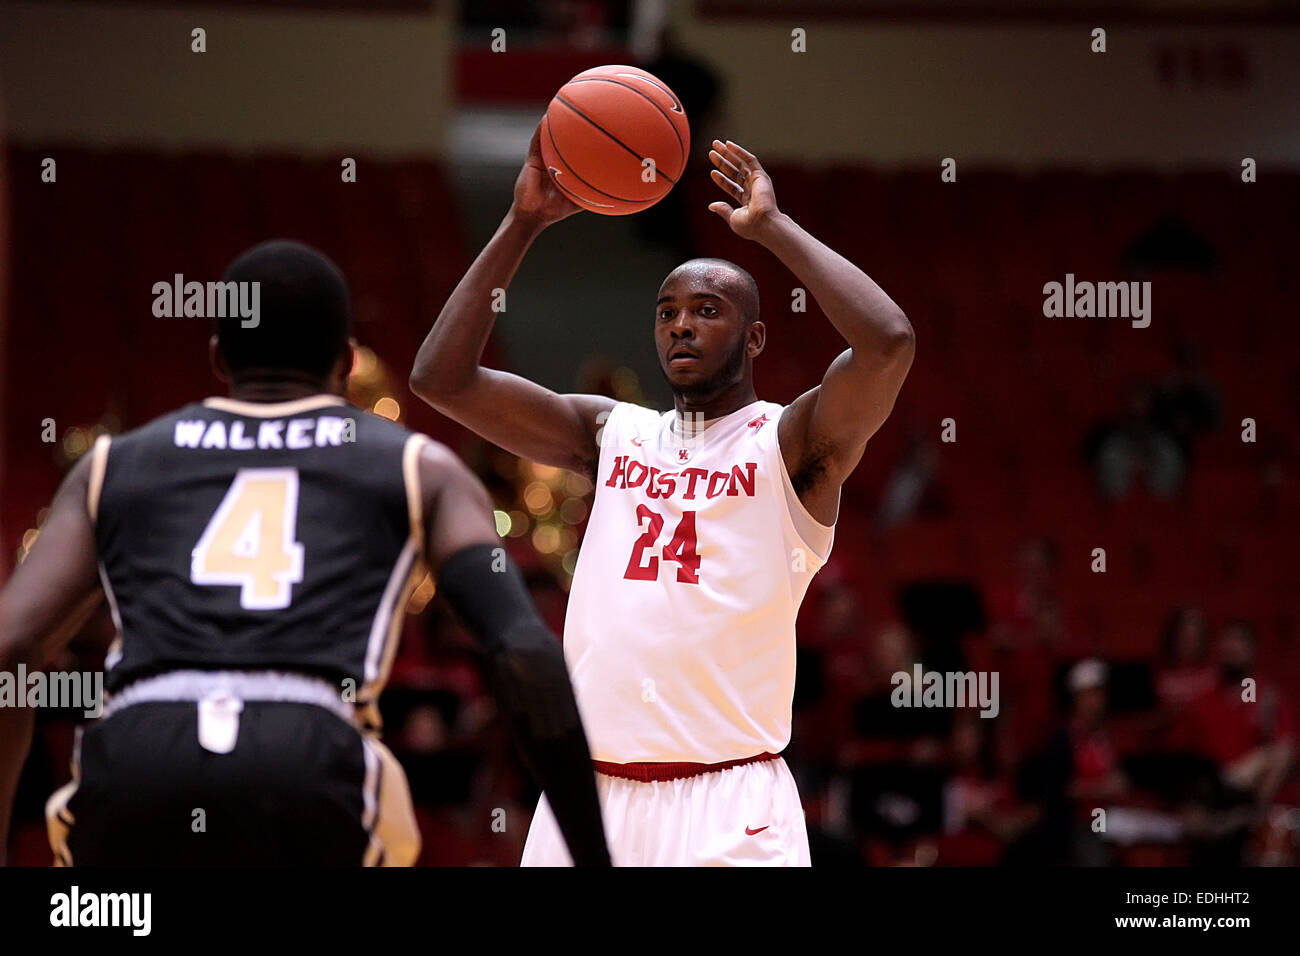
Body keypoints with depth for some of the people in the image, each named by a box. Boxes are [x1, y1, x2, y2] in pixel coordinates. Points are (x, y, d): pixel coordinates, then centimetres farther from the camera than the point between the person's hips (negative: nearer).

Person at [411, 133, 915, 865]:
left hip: (728, 803, -5)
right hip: (590, 795, 5)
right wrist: (523, 225, 4)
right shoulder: (611, 433, 17)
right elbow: (441, 377, 10)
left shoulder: (790, 442, 3)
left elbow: (888, 342, -17)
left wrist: (772, 227, -7)